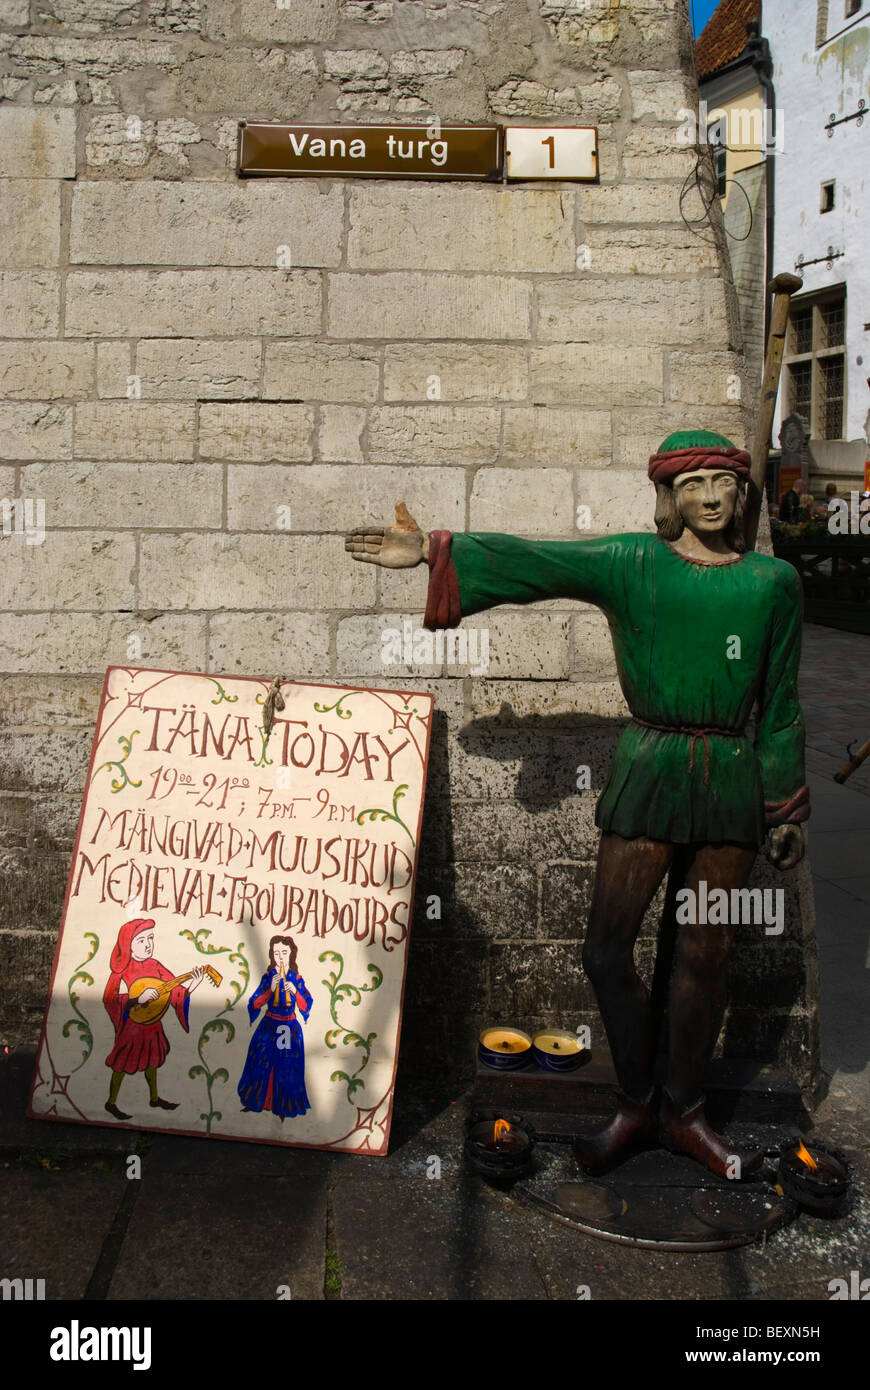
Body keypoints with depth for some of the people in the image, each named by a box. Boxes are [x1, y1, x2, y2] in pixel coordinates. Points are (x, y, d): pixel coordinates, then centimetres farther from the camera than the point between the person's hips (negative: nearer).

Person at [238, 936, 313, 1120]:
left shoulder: (297, 978, -5)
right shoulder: (268, 977, -5)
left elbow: (305, 1007, -8)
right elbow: (255, 1004, -10)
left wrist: (295, 991, -25)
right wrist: (271, 989, -23)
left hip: (290, 1028, 0)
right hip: (269, 1027, 0)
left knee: (286, 1068, 5)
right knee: (262, 1064, 7)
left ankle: (282, 1106, 21)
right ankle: (256, 1100, 26)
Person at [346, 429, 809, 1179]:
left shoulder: (773, 581, 6)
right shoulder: (630, 563, 1)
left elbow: (781, 704, 11)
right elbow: (529, 562, -9)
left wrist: (788, 807, 12)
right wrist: (436, 550, -21)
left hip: (732, 780, 1)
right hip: (649, 771, -1)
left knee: (704, 954, 8)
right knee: (607, 949, -1)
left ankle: (685, 1114, 26)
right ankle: (634, 1105, 21)